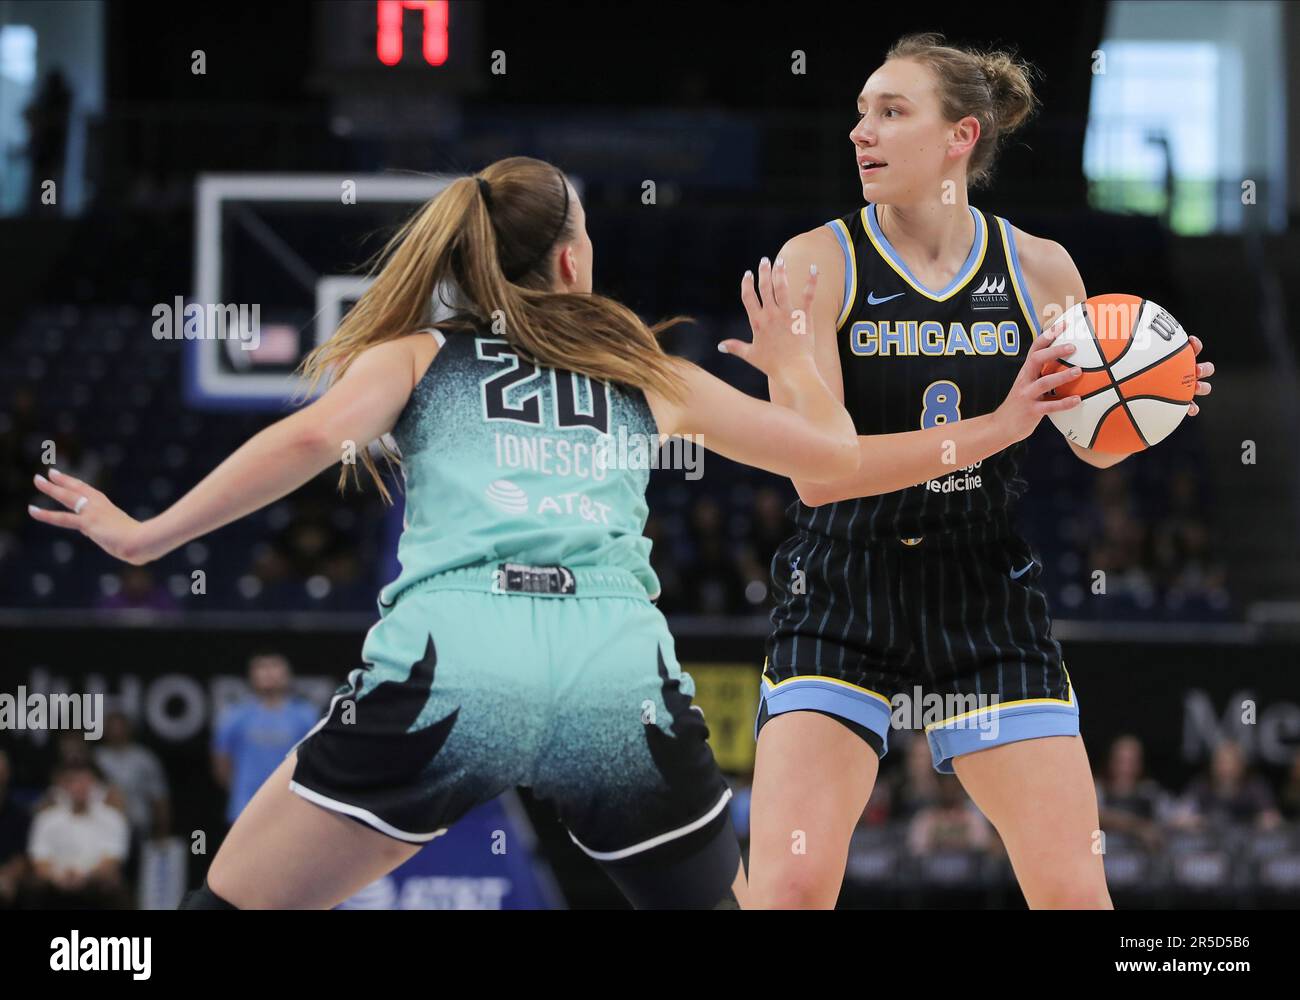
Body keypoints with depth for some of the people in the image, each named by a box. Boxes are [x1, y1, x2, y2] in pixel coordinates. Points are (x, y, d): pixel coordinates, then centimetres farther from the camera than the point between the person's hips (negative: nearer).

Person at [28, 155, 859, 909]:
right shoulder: (650, 374, 26)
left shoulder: (417, 354, 21)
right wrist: (795, 360, 51)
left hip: (452, 662, -1)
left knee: (232, 901, 11)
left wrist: (145, 536, 8)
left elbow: (314, 438, 2)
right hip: (621, 670, 2)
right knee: (715, 897, 24)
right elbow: (832, 450, 30)